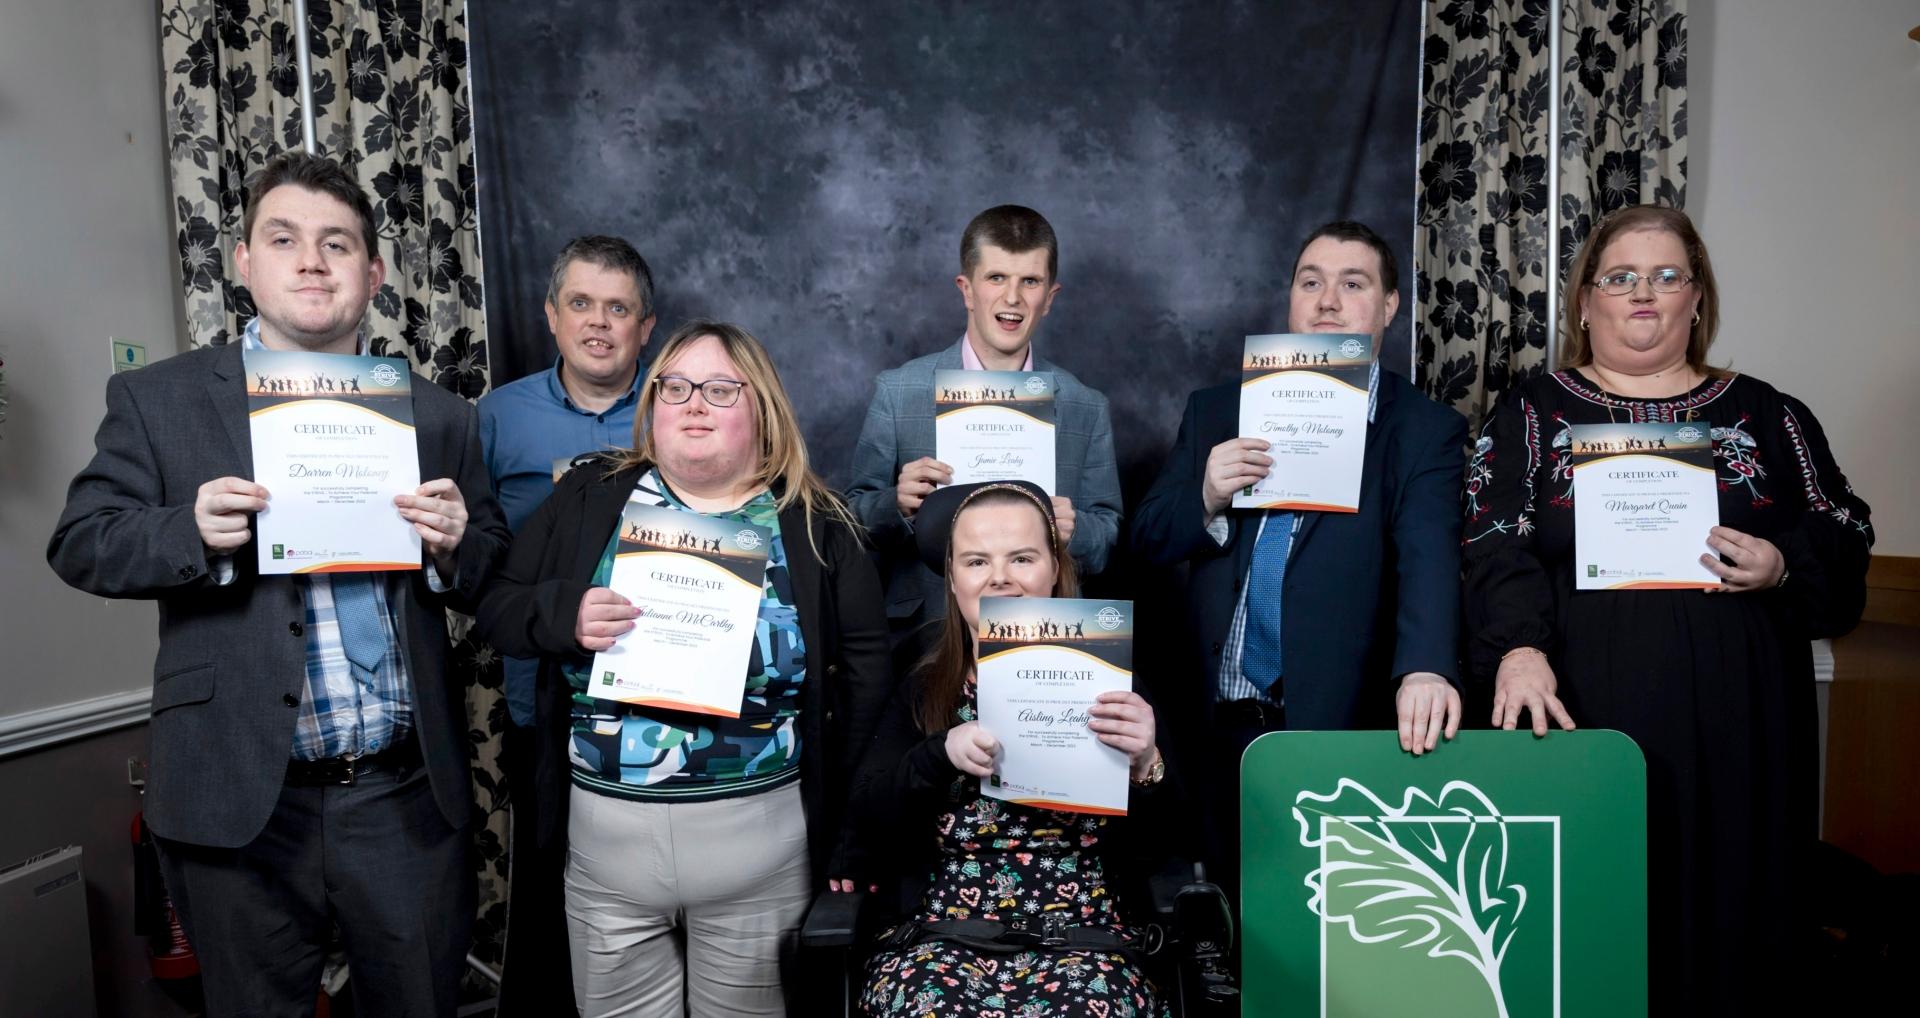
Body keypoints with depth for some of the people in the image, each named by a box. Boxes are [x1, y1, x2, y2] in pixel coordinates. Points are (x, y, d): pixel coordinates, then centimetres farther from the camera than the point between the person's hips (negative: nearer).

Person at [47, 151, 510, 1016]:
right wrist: (195, 531, -19)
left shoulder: (437, 415, 6)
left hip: (409, 802, 2)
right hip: (243, 804, -1)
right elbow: (80, 543, 0)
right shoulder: (157, 399, 3)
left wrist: (455, 547, -15)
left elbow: (490, 582, 7)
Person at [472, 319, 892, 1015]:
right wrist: (565, 612, -19)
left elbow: (865, 669, -1)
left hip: (760, 834, -1)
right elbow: (498, 611, 4)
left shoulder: (815, 525, -2)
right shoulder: (589, 497, 3)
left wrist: (847, 827, -3)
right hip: (605, 827, 2)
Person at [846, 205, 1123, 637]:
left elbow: (1107, 539, 8)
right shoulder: (897, 392, 1)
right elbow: (854, 518, 4)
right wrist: (898, 505, -15)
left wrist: (1073, 531, -12)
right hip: (921, 634, -1)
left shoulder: (1086, 408, 6)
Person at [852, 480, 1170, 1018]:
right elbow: (873, 813, 0)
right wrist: (941, 753, -19)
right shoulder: (921, 680, 5)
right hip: (944, 932, 1)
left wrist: (1144, 764, -24)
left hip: (1079, 936, 0)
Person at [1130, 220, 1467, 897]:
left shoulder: (1425, 430, -2)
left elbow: (1429, 558, -17)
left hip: (1341, 728, -3)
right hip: (1219, 723, 3)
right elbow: (1148, 541, 7)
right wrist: (1205, 500, -15)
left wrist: (1425, 668, -36)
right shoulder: (1216, 411, 9)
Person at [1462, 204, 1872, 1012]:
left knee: (1722, 924, 8)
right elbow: (1494, 547, -5)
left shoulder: (1765, 415, 14)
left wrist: (1783, 567, -9)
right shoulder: (1531, 414, 6)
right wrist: (1517, 646, -22)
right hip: (1581, 720, -2)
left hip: (1733, 730, 3)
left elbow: (1846, 537, 13)